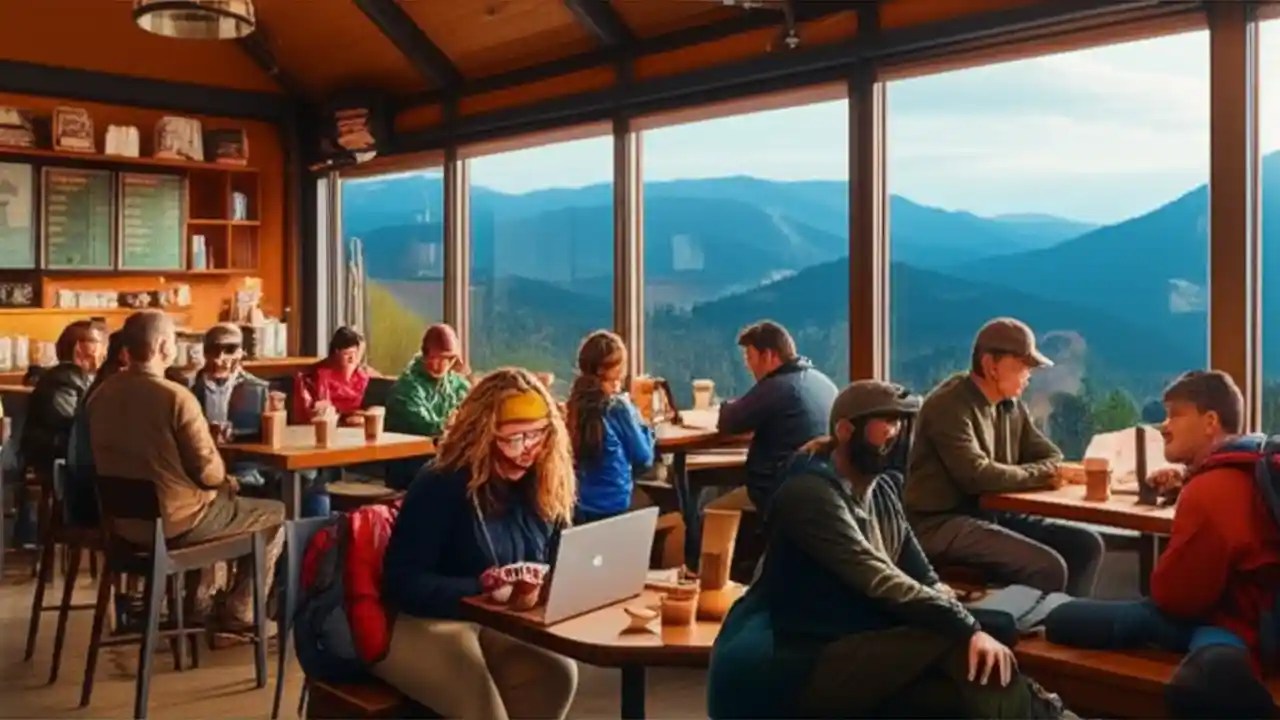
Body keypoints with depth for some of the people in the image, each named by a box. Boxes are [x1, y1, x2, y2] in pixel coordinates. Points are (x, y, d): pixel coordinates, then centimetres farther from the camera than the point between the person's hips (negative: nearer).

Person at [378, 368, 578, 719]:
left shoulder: (539, 489, 3)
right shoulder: (440, 485, -15)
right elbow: (402, 582, -17)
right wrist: (480, 587, -31)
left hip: (498, 624, 6)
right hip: (419, 623, -6)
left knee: (557, 672, -23)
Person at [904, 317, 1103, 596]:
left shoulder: (1011, 406, 9)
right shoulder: (949, 405, -17)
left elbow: (1052, 458, 14)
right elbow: (977, 476, -25)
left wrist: (1052, 474, -12)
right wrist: (1041, 475, -11)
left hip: (991, 515, 9)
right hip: (942, 524, -9)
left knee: (1086, 544, 1)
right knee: (1047, 566, -23)